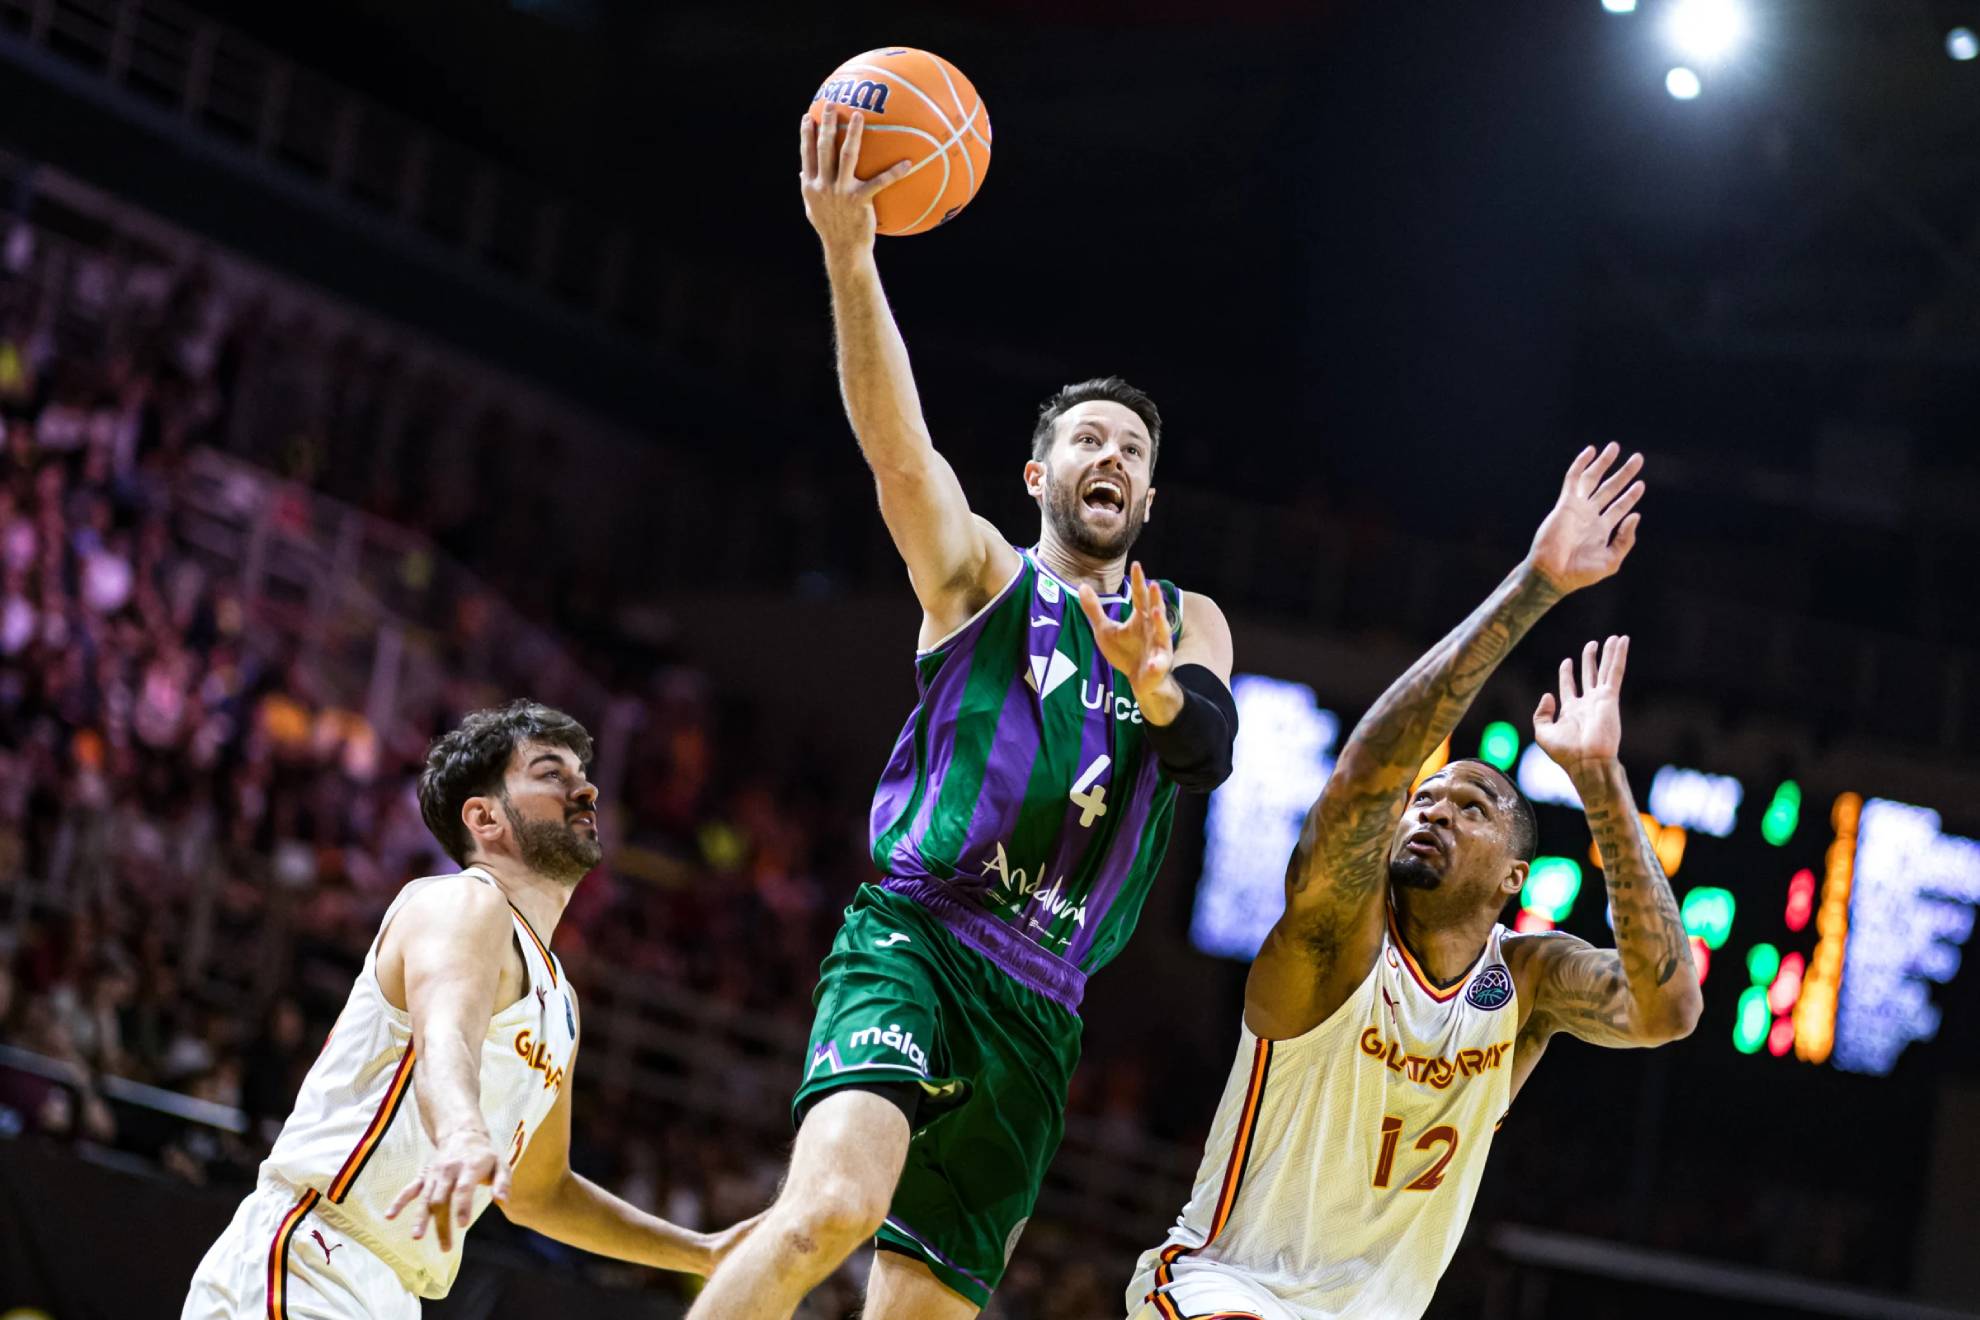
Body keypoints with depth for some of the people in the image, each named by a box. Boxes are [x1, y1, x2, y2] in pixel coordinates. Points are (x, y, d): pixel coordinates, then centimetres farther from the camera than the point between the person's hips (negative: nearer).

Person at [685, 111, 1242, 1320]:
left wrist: (1157, 686, -26)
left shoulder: (1187, 625, 20)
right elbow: (896, 441, -9)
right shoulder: (981, 573, 10)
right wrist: (848, 253, -25)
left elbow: (1213, 746, -1)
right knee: (832, 1206, -31)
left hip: (1039, 1004, 4)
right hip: (914, 940, -4)